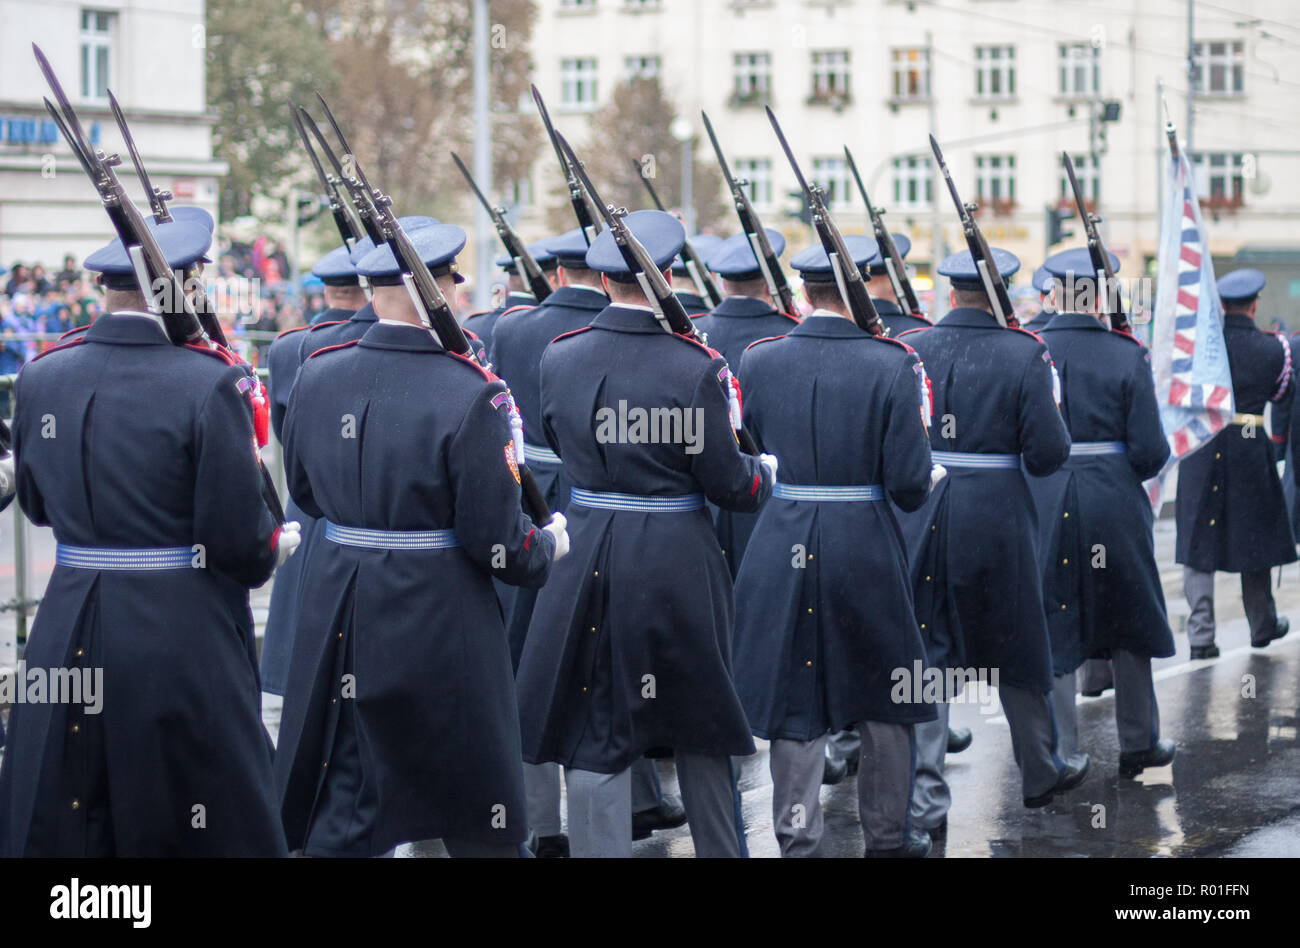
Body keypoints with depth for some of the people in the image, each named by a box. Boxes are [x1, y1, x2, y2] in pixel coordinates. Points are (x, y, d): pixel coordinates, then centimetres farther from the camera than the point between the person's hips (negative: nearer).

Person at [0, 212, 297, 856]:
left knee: (56, 826, 12)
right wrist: (277, 545, 7)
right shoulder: (209, 383, -15)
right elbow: (238, 541, -14)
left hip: (68, 633, 5)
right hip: (181, 645, -5)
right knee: (215, 830, 8)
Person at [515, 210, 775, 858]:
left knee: (594, 736, 5)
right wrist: (766, 472, 12)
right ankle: (719, 848, 28)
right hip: (677, 562, -2)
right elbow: (728, 484, -9)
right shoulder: (696, 367, -14)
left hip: (589, 559, 2)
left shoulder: (559, 359, -4)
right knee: (699, 730, 16)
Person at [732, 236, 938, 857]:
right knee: (883, 695, 15)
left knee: (793, 696, 9)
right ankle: (887, 834, 25)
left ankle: (798, 841, 10)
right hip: (866, 546, -2)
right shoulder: (891, 365, -11)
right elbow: (909, 483, -12)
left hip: (781, 546, 2)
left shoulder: (757, 361, -3)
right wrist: (911, 491, 9)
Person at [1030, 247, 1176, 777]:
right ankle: (1138, 743, 23)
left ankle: (1061, 752, 9)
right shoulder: (1128, 356, -9)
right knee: (1128, 620, 15)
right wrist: (1131, 470, 11)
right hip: (1114, 502, -1)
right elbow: (1150, 450, -10)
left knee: (1053, 627, 8)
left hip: (1043, 500, 1)